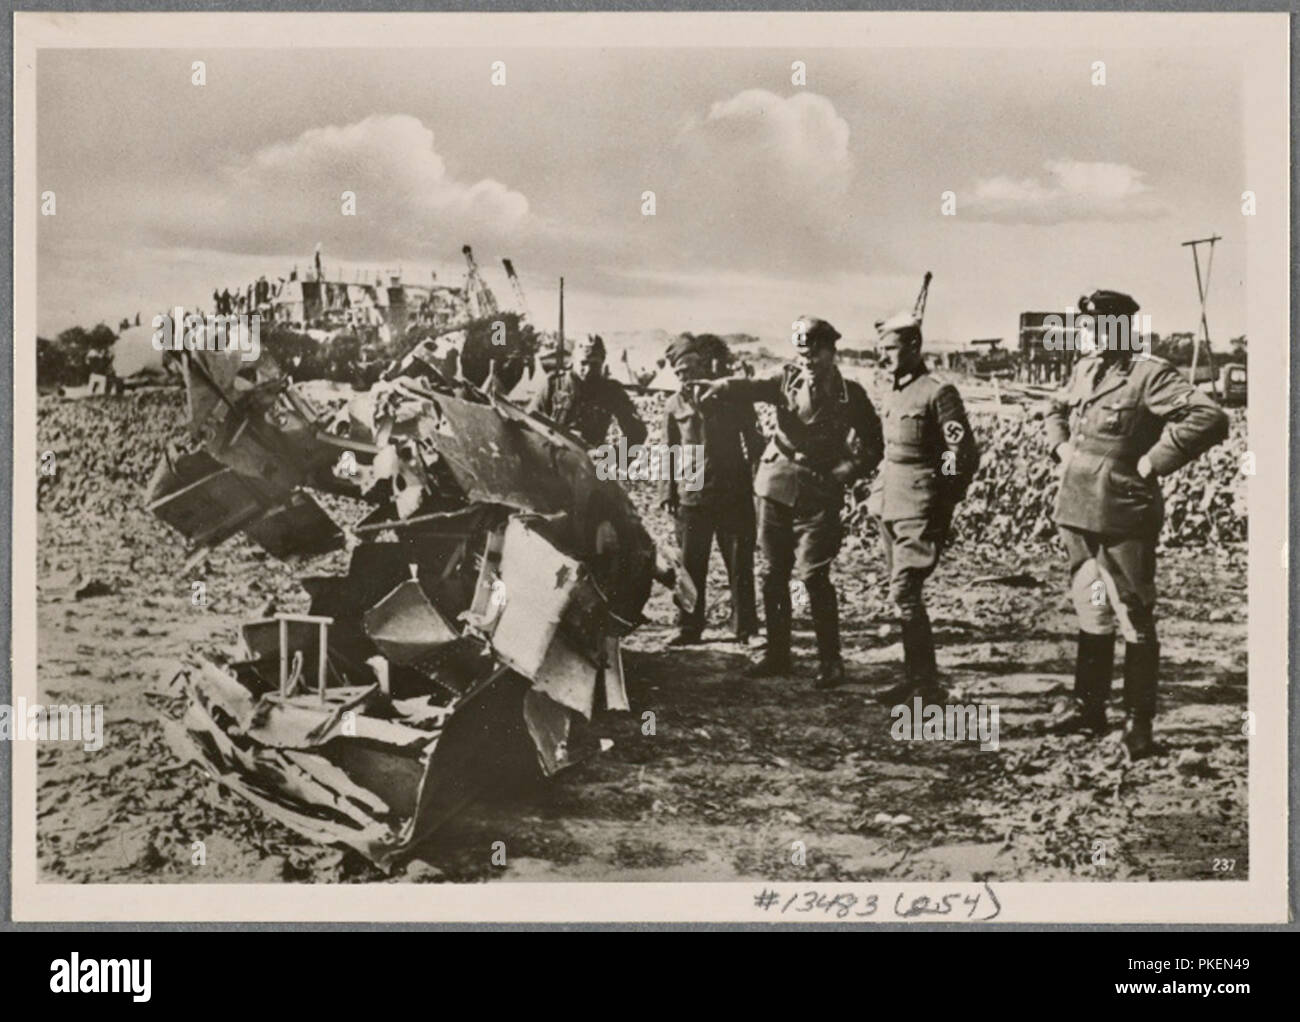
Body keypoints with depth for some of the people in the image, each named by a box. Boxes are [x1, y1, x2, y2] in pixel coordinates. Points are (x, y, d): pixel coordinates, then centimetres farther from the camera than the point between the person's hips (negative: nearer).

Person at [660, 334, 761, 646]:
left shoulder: (733, 396, 4)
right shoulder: (675, 405, 8)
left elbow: (752, 442, 8)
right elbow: (670, 451, 12)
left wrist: (757, 480, 2)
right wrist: (668, 491, 6)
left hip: (733, 493, -1)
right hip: (691, 495, 1)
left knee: (740, 564, 1)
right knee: (691, 566, 4)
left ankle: (745, 627, 9)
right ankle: (689, 627, 12)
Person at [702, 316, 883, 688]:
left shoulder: (850, 394, 0)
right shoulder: (787, 379, 5)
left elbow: (872, 446, 4)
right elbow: (752, 387, -13)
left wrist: (844, 472, -10)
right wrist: (721, 388, -33)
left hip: (819, 493, -3)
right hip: (777, 485, 4)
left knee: (813, 574, -10)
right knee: (774, 574, 8)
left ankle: (830, 660, -1)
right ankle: (777, 653, 20)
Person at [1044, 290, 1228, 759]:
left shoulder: (1150, 374, -13)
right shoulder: (1083, 370, 10)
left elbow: (1209, 418, -24)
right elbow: (1056, 411, 31)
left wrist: (1155, 461, -20)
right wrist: (1061, 448, 12)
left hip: (1123, 517, -7)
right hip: (1077, 512, 8)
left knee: (1135, 620, 1)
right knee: (1091, 612, 17)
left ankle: (1139, 723, 9)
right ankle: (1088, 706, 28)